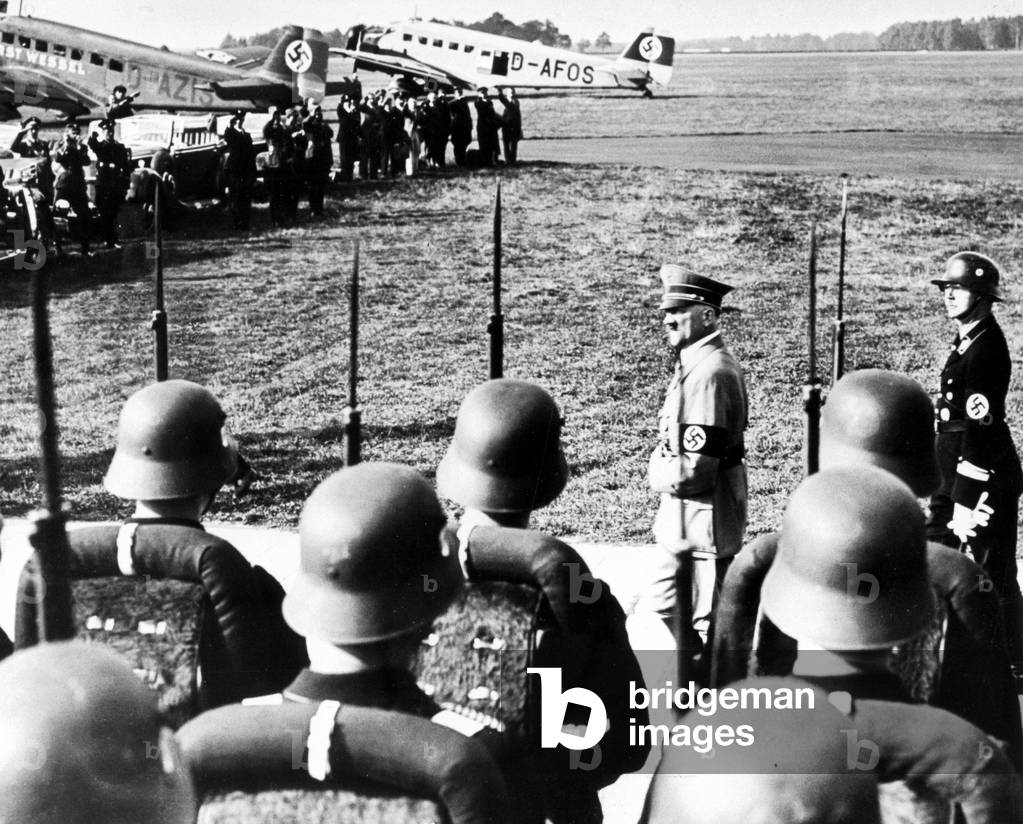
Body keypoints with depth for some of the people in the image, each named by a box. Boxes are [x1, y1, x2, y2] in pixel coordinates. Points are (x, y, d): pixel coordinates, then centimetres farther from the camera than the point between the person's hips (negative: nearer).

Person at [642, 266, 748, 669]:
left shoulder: (710, 373, -22)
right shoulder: (695, 363, 10)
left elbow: (695, 470, -25)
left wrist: (660, 476, -7)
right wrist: (663, 467, 1)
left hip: (704, 520, -10)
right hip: (686, 521, 10)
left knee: (709, 626, 2)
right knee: (657, 610, 16)